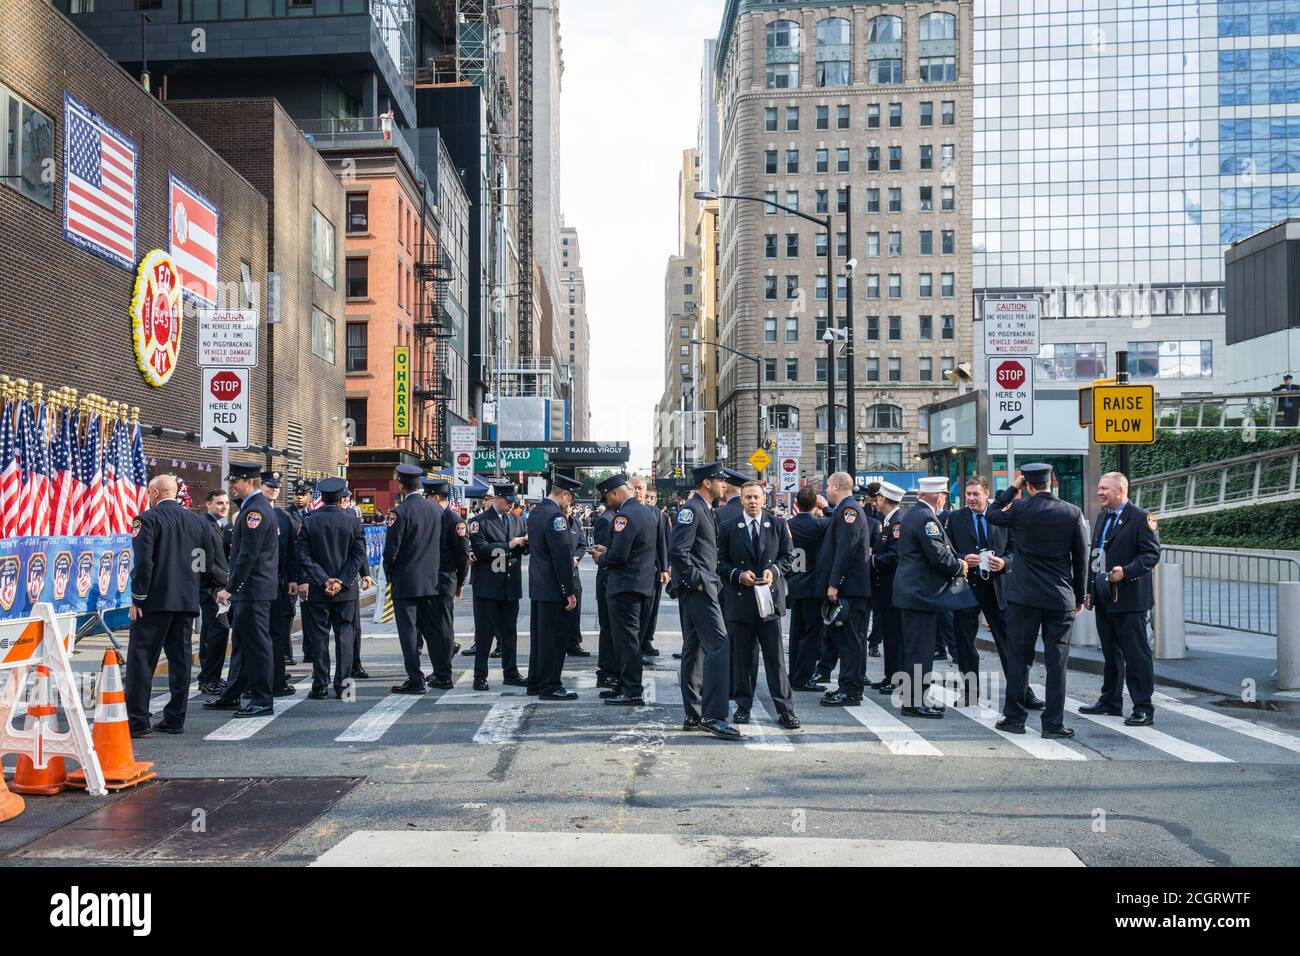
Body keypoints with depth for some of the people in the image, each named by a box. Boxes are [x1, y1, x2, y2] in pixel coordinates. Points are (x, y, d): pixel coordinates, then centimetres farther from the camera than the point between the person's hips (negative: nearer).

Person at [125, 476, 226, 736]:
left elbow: (143, 562, -14)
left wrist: (137, 598, -9)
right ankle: (175, 720, 14)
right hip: (187, 601, 5)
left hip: (155, 600, -5)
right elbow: (214, 564, 9)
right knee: (180, 660, 10)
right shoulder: (198, 521, 11)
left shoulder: (146, 519, -6)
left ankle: (138, 721, -1)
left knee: (141, 659, 0)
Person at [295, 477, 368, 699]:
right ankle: (342, 684, 6)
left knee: (319, 636, 5)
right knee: (344, 634, 8)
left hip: (317, 590, 0)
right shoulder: (353, 521, -3)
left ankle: (320, 686, 6)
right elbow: (359, 555, -6)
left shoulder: (308, 522, -4)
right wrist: (341, 581, -9)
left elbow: (302, 555, -8)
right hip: (346, 589, 1)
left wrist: (324, 579, -10)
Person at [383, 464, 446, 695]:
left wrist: (389, 575, 2)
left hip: (405, 582, -6)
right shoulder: (436, 509, 4)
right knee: (432, 629, 14)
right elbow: (442, 544, 10)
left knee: (409, 631, 0)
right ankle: (443, 676, 18)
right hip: (431, 580, 6)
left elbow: (391, 550, -13)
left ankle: (415, 680, 2)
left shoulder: (400, 511, -14)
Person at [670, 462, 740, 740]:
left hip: (701, 587, 11)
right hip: (698, 589, -11)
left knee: (694, 649, 11)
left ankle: (693, 715, 17)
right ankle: (714, 716, -14)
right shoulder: (691, 509, -13)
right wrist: (696, 580, -17)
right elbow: (677, 550, -21)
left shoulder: (705, 510, 19)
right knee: (718, 645, -14)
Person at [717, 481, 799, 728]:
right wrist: (739, 575, -12)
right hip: (740, 599, 0)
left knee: (775, 656, -2)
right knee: (742, 657, 6)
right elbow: (721, 562, 5)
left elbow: (787, 557, 9)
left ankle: (785, 709, 2)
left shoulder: (778, 526, 8)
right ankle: (743, 705, 18)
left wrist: (774, 570, -10)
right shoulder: (728, 529, 6)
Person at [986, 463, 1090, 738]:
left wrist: (1013, 488, 14)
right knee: (1056, 661, 5)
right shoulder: (1073, 513, -2)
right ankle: (1053, 723, 8)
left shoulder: (1019, 509, -8)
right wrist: (1080, 596, 14)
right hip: (1061, 598, 1)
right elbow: (1081, 558, 4)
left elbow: (992, 514, 14)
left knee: (1018, 656, 8)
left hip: (1024, 596, -1)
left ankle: (1014, 718, 13)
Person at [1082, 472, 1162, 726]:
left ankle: (1143, 708, 2)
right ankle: (1110, 701, 26)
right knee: (1110, 652, 16)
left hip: (1129, 597, -8)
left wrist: (1126, 572, -25)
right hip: (1104, 597, 8)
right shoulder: (1102, 518, 16)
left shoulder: (1141, 518, -9)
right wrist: (1089, 590, 16)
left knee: (1136, 654, -4)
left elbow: (1152, 554, -14)